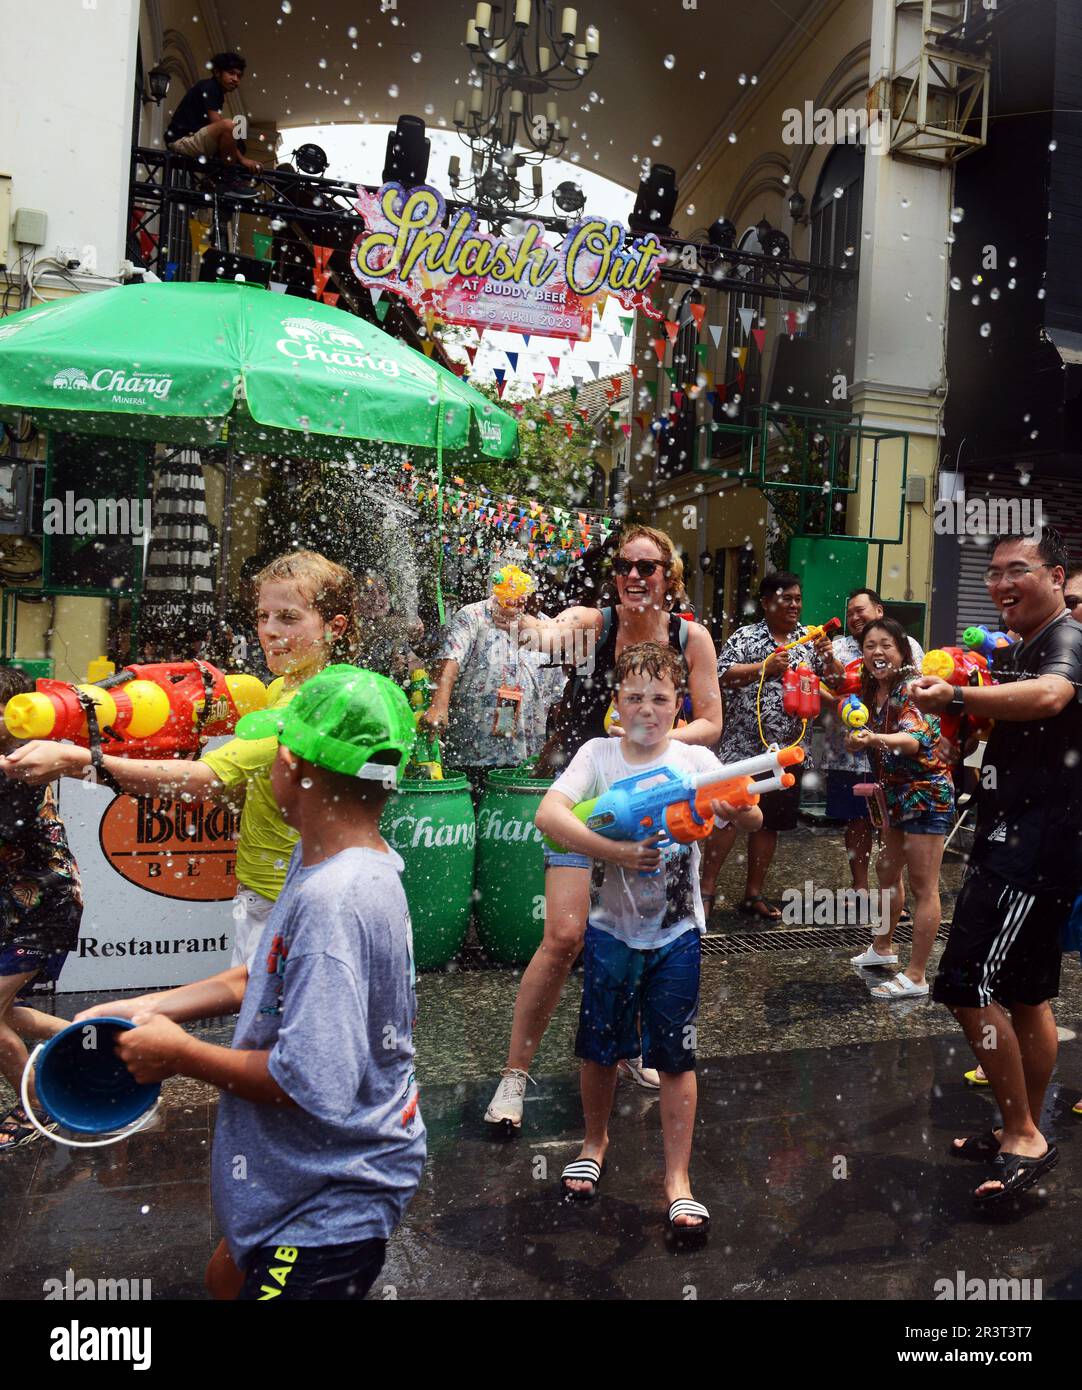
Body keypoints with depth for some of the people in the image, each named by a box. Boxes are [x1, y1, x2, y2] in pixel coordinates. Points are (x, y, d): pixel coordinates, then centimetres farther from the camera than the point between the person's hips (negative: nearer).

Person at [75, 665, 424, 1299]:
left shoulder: (331, 899, -32)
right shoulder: (320, 861, -1)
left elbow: (313, 1085, -32)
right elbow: (271, 980, 12)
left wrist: (183, 1055, -18)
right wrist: (148, 1008, 5)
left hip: (330, 1209, -10)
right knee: (228, 1278, 29)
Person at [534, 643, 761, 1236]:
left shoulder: (695, 760, -5)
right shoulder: (598, 754, -7)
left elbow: (754, 818, -18)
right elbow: (548, 814, -22)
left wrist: (732, 809, -41)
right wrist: (612, 851, -35)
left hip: (676, 933, 0)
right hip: (610, 928, 1)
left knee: (676, 1057, 6)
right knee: (599, 1048, 15)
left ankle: (677, 1178, 22)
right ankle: (595, 1142, 41)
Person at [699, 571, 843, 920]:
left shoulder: (810, 639, 10)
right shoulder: (745, 637, -1)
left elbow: (835, 681, 9)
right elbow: (721, 676, -11)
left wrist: (828, 657, -10)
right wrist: (765, 667, -17)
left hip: (788, 749, 4)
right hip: (744, 745, -4)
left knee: (769, 823, 11)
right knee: (727, 817, -5)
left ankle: (754, 894, 22)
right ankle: (706, 890, 5)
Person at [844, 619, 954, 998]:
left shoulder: (912, 688, -18)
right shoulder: (871, 691, 5)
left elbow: (915, 738, -36)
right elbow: (863, 742, 20)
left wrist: (876, 739, -52)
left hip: (926, 794, -9)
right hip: (895, 794, 9)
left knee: (923, 887, -6)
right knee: (886, 872, 21)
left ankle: (916, 977, -1)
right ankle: (882, 948, 38)